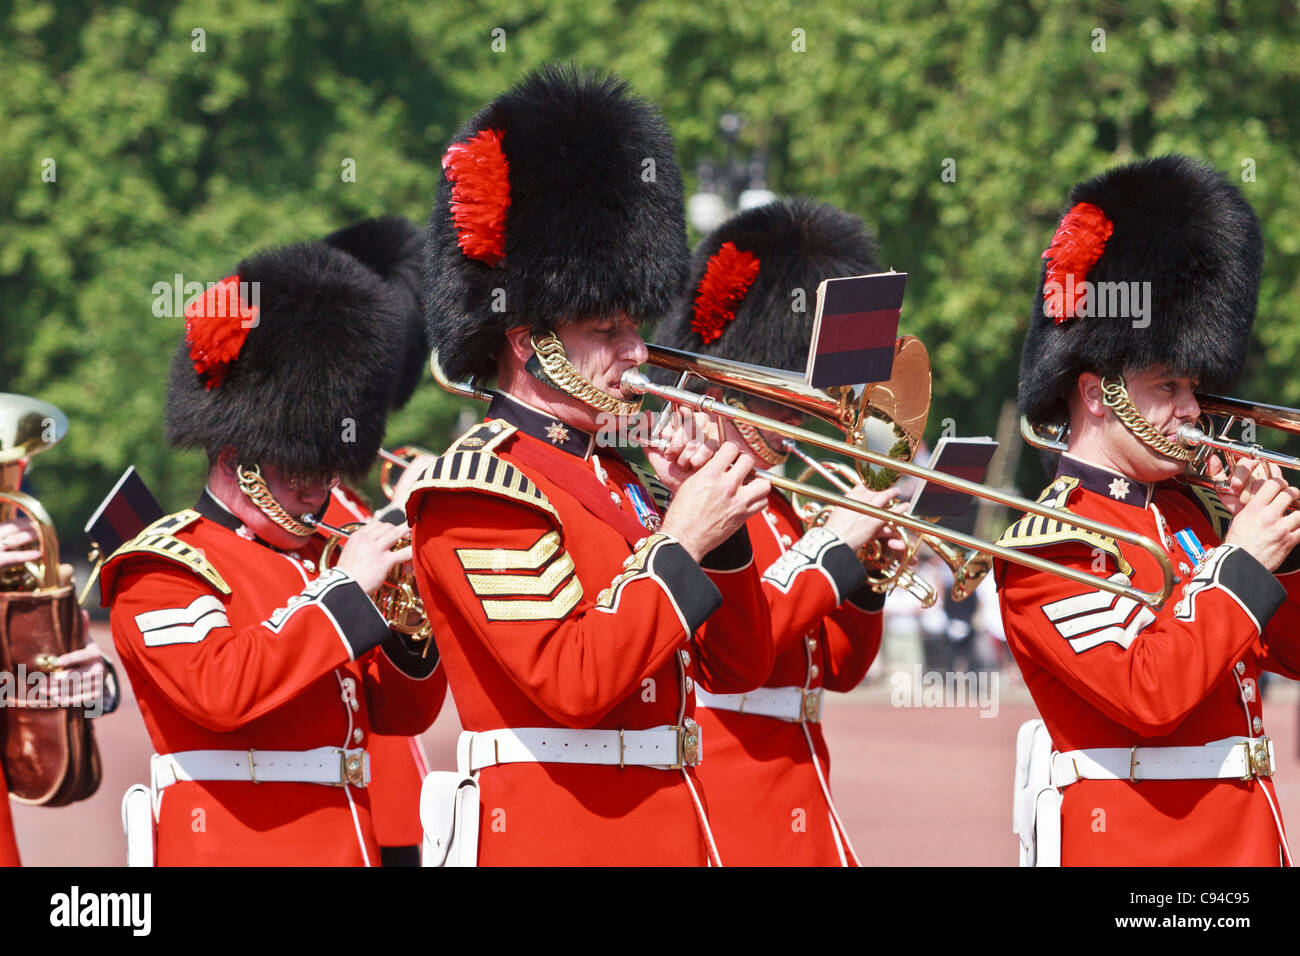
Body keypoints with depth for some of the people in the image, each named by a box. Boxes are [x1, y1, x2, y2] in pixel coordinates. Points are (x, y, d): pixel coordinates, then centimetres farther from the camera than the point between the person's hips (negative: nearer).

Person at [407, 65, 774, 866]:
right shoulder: (481, 490, -9)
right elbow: (573, 685, -20)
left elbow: (738, 669, 15)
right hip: (557, 842, -8)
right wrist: (682, 544, -14)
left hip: (671, 833, 8)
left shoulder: (621, 478, 16)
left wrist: (721, 523, 2)